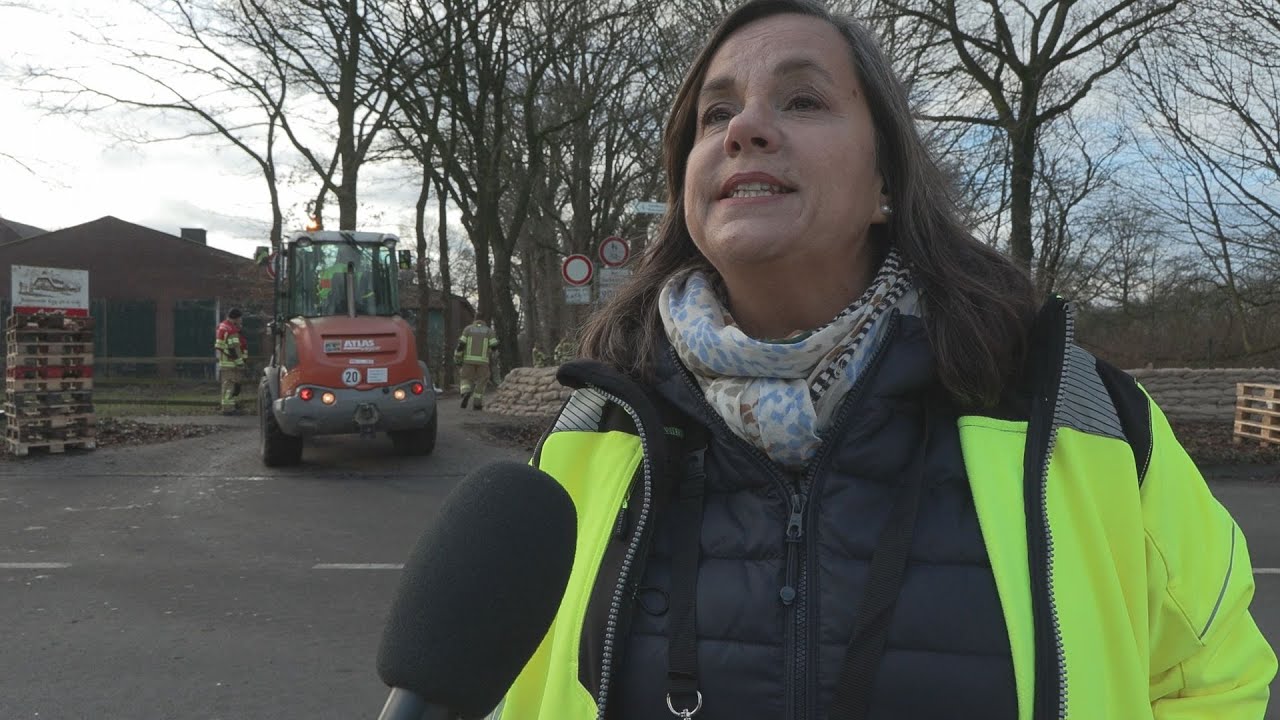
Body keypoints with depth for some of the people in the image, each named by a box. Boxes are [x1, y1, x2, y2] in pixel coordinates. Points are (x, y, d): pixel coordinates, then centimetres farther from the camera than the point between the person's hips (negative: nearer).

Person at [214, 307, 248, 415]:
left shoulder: (222, 326, 14)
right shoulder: (231, 330, -19)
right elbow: (234, 348, -21)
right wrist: (240, 362, -18)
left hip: (224, 361, 11)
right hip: (230, 363, -11)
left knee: (228, 384, 18)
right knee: (230, 385, -7)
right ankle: (228, 408, -6)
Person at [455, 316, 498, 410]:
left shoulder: (468, 329, 7)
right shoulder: (489, 330, 7)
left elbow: (461, 344, -3)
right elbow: (494, 345, -2)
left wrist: (457, 358, 1)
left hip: (469, 359, 0)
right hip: (482, 360, 0)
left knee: (465, 379, 11)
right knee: (481, 382, 11)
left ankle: (466, 393, -18)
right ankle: (477, 403, 3)